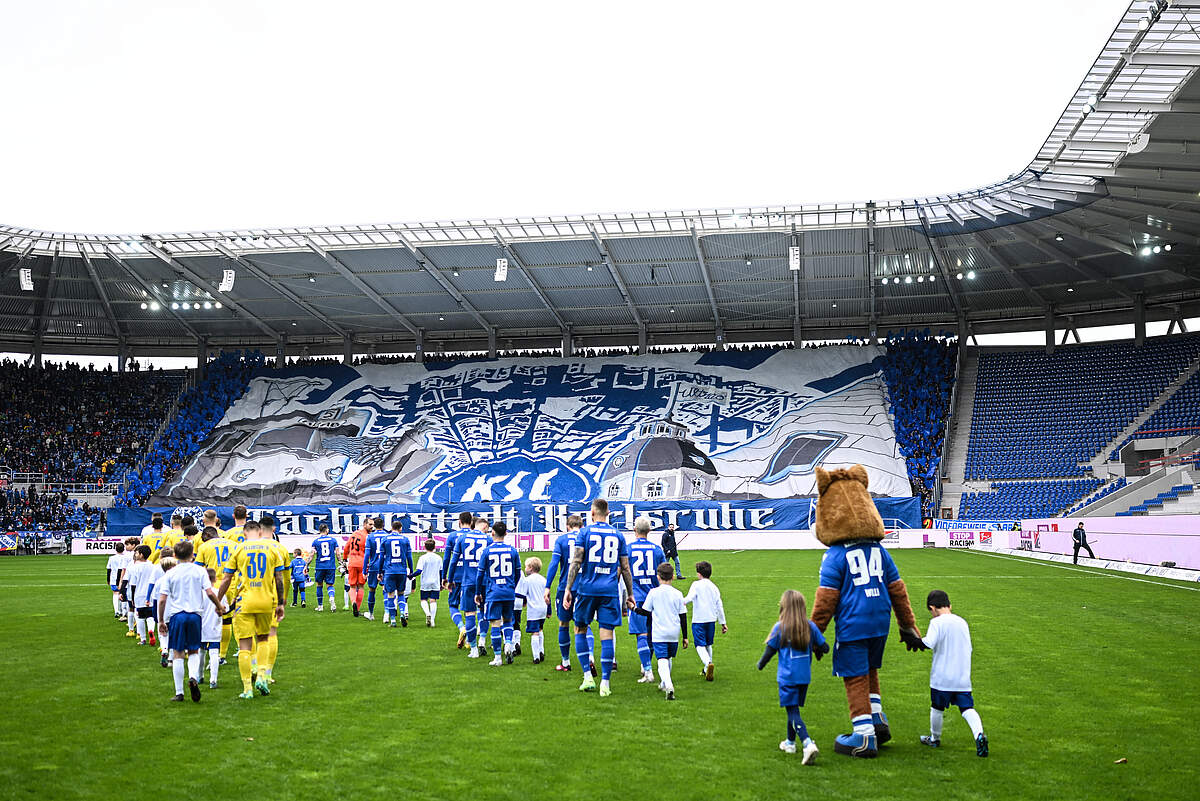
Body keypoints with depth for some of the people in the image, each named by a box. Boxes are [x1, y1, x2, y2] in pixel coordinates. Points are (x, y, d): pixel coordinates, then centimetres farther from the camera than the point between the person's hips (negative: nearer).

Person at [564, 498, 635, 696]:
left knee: (580, 631, 13)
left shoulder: (585, 532, 1)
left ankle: (588, 677, 7)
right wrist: (630, 594, 17)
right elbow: (625, 568, 10)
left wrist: (568, 589, -6)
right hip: (610, 591, 2)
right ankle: (605, 683, -2)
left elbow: (576, 562, -7)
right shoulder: (618, 535, 9)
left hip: (587, 589, -2)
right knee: (607, 635, 0)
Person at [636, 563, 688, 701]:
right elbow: (683, 617, 5)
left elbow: (645, 612, 1)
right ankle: (664, 683, 35)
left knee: (662, 660, -10)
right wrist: (685, 636, 12)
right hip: (674, 633, 3)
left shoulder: (653, 592, -4)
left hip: (659, 634, -3)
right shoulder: (678, 594, 2)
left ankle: (668, 685, -31)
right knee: (669, 658, 23)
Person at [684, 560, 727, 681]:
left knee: (700, 645, -7)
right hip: (711, 619, 5)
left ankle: (708, 663, -32)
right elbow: (719, 606, 13)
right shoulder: (714, 587, 11)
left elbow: (689, 598, -20)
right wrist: (723, 623, 19)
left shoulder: (696, 584, -4)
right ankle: (707, 670, 25)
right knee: (708, 645, 19)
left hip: (698, 620, -5)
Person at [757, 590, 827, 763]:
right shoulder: (810, 626, 0)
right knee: (794, 709, 20)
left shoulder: (780, 627, -9)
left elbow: (769, 651, -2)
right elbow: (825, 648, 3)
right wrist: (817, 650, 26)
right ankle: (790, 742, 31)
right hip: (805, 677, 5)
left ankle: (808, 744, -24)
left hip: (787, 677, -5)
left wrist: (760, 664, 16)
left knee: (793, 712, -6)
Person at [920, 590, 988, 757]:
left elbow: (929, 644, -22)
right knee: (967, 708, 2)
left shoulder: (936, 622, -9)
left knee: (937, 707, 12)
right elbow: (969, 648, 16)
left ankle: (935, 738, 27)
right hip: (963, 677, 5)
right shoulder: (962, 622, 10)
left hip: (942, 677, -4)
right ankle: (979, 734, -21)